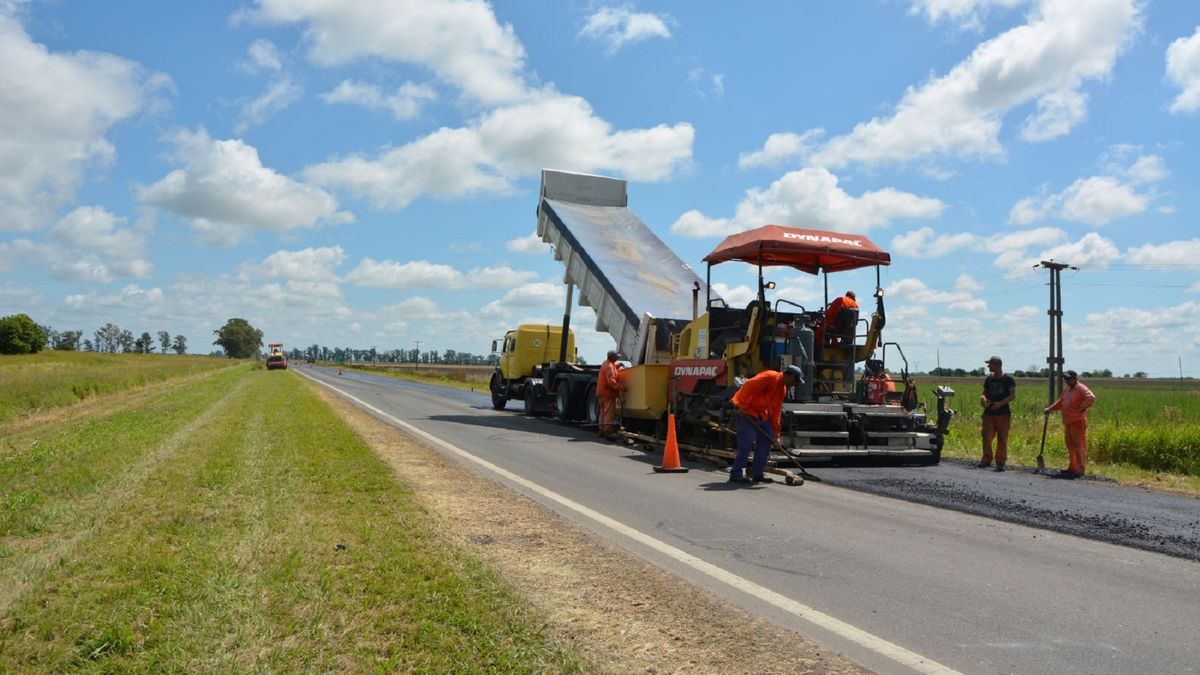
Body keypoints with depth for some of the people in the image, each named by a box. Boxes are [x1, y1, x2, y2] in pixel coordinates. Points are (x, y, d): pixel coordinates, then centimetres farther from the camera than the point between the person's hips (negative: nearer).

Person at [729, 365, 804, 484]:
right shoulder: (770, 377, -17)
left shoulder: (783, 389, 13)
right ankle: (736, 473, -5)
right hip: (745, 411, -10)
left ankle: (758, 473, 12)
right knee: (747, 441, -13)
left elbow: (776, 410, 17)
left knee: (766, 441, 6)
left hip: (761, 414, 10)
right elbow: (749, 386, -26)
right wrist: (742, 406, -28)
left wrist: (775, 431, 14)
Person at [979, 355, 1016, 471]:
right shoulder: (989, 379, 12)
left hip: (1003, 414, -4)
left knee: (1002, 439, -1)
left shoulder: (1008, 379, -2)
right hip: (989, 413, 4)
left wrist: (1000, 403, -19)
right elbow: (984, 392, 19)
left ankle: (1000, 462, 5)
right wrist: (983, 398, -5)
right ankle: (986, 459, 5)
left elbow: (1013, 395, -7)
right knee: (986, 436, -4)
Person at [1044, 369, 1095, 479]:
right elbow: (1060, 402, 27)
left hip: (1078, 422, -10)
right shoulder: (1066, 390, 18)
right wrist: (1050, 408, 16)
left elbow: (1091, 398, -25)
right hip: (1068, 423, 10)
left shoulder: (1081, 389, -10)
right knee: (1070, 445, 15)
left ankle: (1080, 469, -4)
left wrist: (1082, 408, -22)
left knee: (1079, 445, -7)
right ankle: (1072, 467, 24)